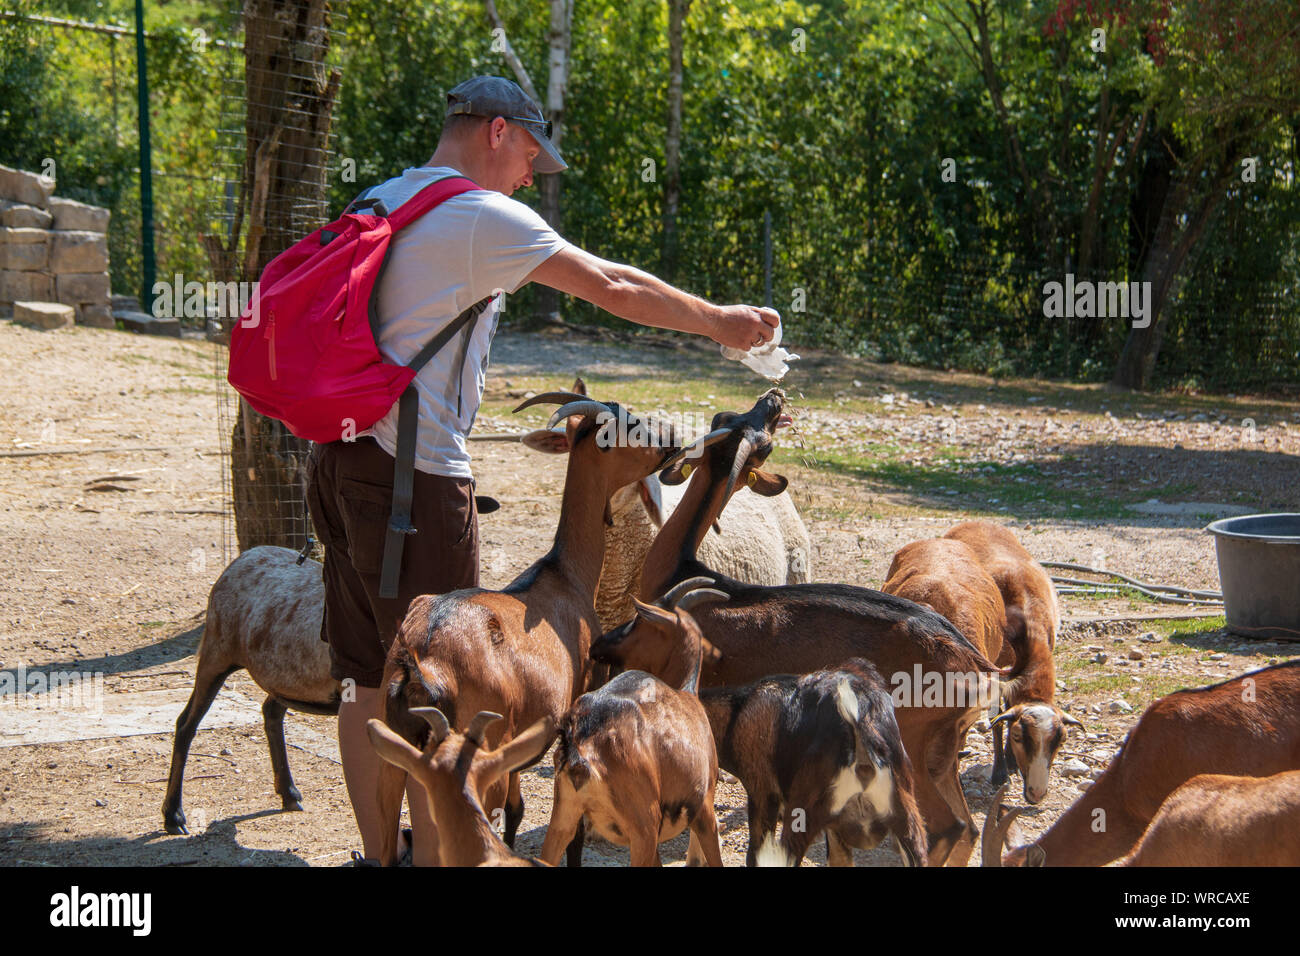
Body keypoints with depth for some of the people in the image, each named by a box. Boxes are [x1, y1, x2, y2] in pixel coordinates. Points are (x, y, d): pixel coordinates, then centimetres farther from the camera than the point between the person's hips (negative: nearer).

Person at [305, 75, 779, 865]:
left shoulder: (379, 204, 16)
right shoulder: (483, 217, -9)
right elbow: (612, 288, -6)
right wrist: (718, 323, 5)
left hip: (340, 459, 8)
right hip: (413, 473, -8)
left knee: (370, 681, 13)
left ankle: (377, 854, 18)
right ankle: (436, 856, 3)